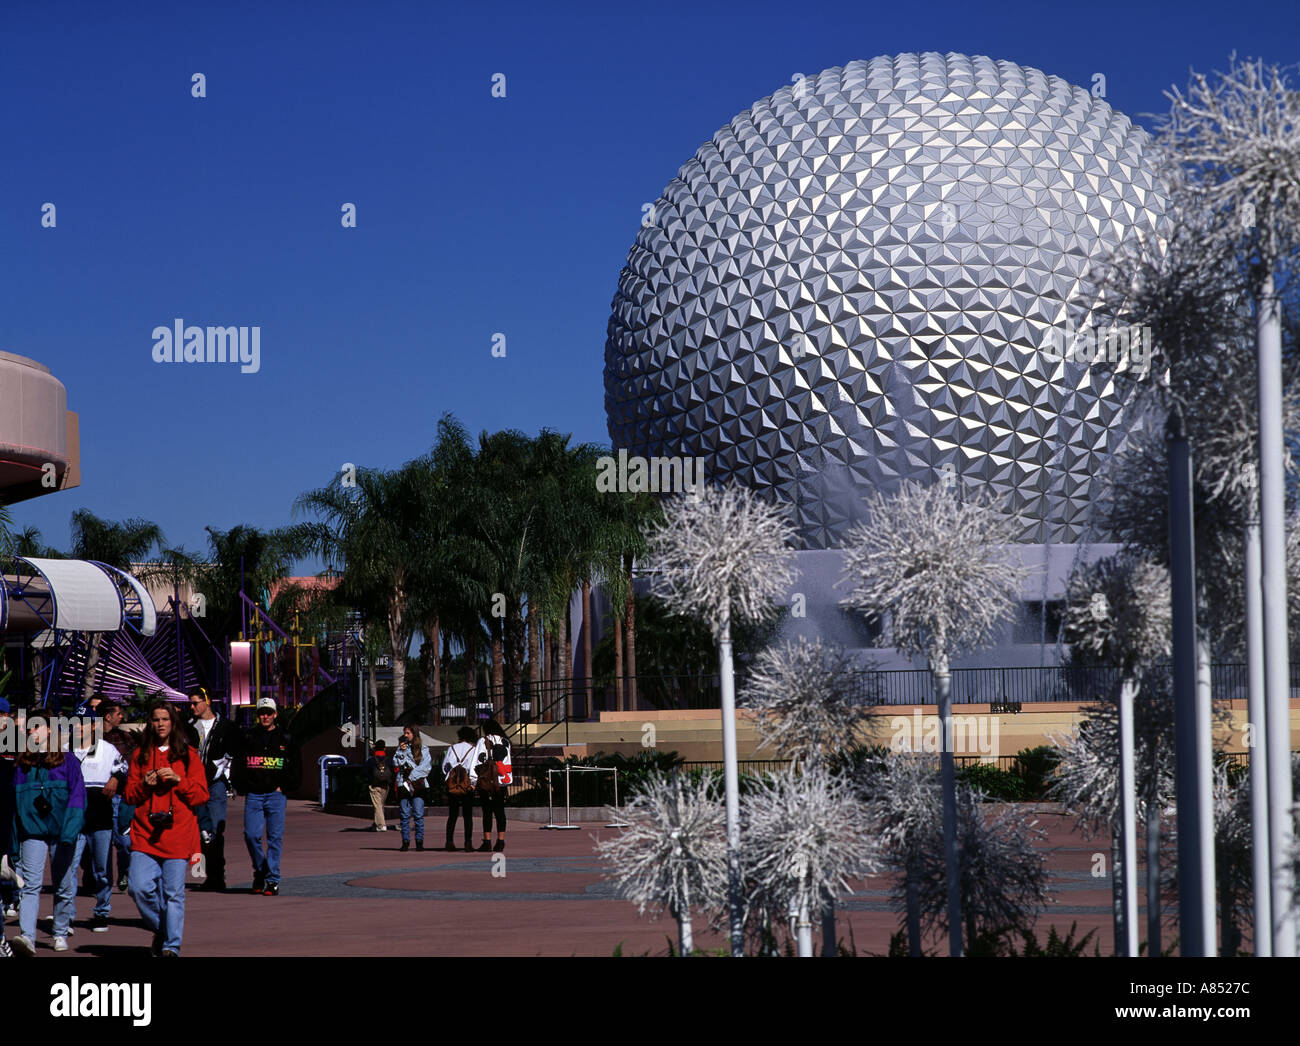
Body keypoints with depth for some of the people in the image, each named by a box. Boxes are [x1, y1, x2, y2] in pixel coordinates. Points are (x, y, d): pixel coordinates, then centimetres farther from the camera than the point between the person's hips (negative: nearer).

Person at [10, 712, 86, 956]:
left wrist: (69, 833, -15)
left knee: (63, 886, 7)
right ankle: (26, 937, -23)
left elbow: (77, 797, -3)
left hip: (61, 833, -1)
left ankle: (60, 934, 21)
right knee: (30, 885, -13)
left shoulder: (68, 761, 2)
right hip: (32, 831, 1)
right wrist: (15, 841, 9)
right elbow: (15, 802, 14)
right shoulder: (22, 765, 11)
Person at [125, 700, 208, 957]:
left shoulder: (188, 755, 8)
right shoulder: (140, 755, 14)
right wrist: (144, 785, -6)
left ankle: (172, 945, 7)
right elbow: (130, 796, 13)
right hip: (145, 834, 2)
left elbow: (201, 796, 4)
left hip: (178, 834, -2)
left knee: (174, 893, -4)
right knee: (140, 888, -9)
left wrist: (178, 781, -11)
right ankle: (160, 931, 16)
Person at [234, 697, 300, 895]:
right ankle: (259, 871, 14)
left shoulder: (285, 740, 9)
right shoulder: (249, 739, 11)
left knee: (275, 837, -3)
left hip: (276, 795, -1)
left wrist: (283, 786, 0)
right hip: (253, 795, 1)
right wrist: (244, 787, 3)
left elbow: (295, 769, 11)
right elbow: (239, 766, 14)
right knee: (251, 835, -8)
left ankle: (273, 880, 1)